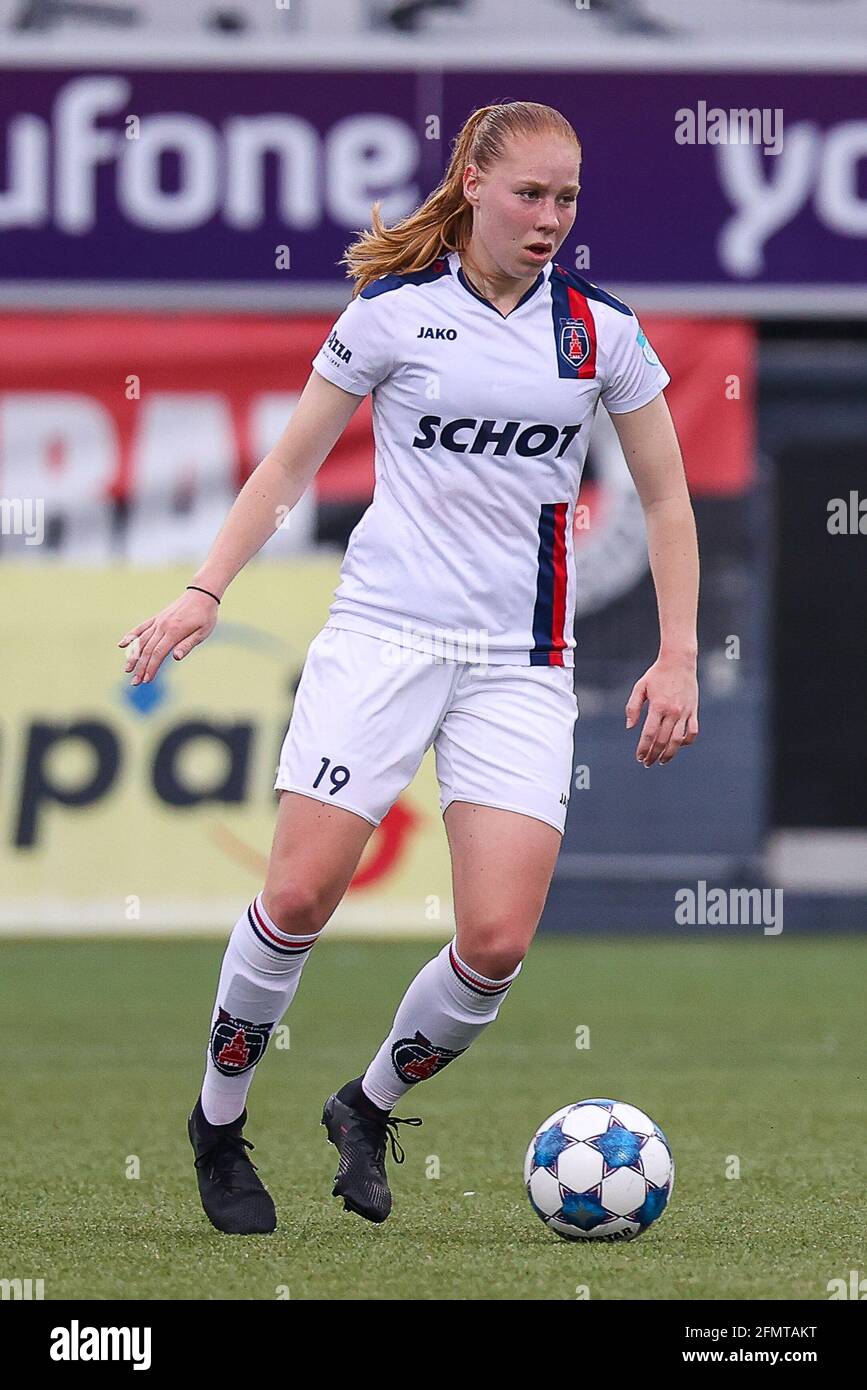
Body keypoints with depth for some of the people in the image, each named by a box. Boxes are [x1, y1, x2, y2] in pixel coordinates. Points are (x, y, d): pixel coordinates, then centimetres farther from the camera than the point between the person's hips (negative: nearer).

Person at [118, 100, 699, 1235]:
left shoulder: (602, 331, 5)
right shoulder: (393, 312, 0)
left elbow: (665, 500, 13)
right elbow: (290, 466, 9)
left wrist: (678, 656, 5)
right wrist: (205, 592, 0)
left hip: (521, 662, 2)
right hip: (382, 632, -2)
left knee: (497, 941, -12)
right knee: (301, 896, -13)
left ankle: (370, 1109, 15)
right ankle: (220, 1120, 11)